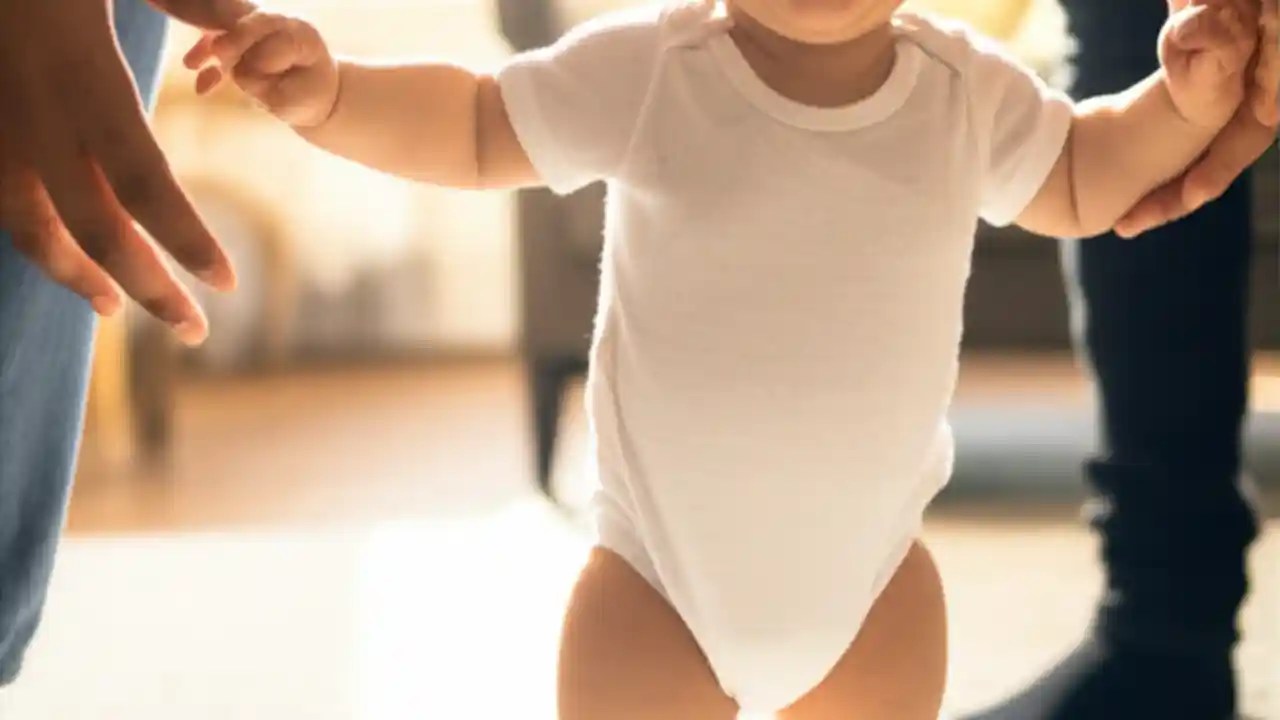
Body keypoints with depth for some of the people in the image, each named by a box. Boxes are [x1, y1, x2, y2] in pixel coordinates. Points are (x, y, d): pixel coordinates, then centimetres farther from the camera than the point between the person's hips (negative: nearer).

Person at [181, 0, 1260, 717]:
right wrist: (328, 93, -24)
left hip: (873, 580, 3)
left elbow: (1074, 182, 11)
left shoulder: (968, 90, -7)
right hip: (662, 577, -3)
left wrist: (1183, 103, -7)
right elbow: (475, 130, -7)